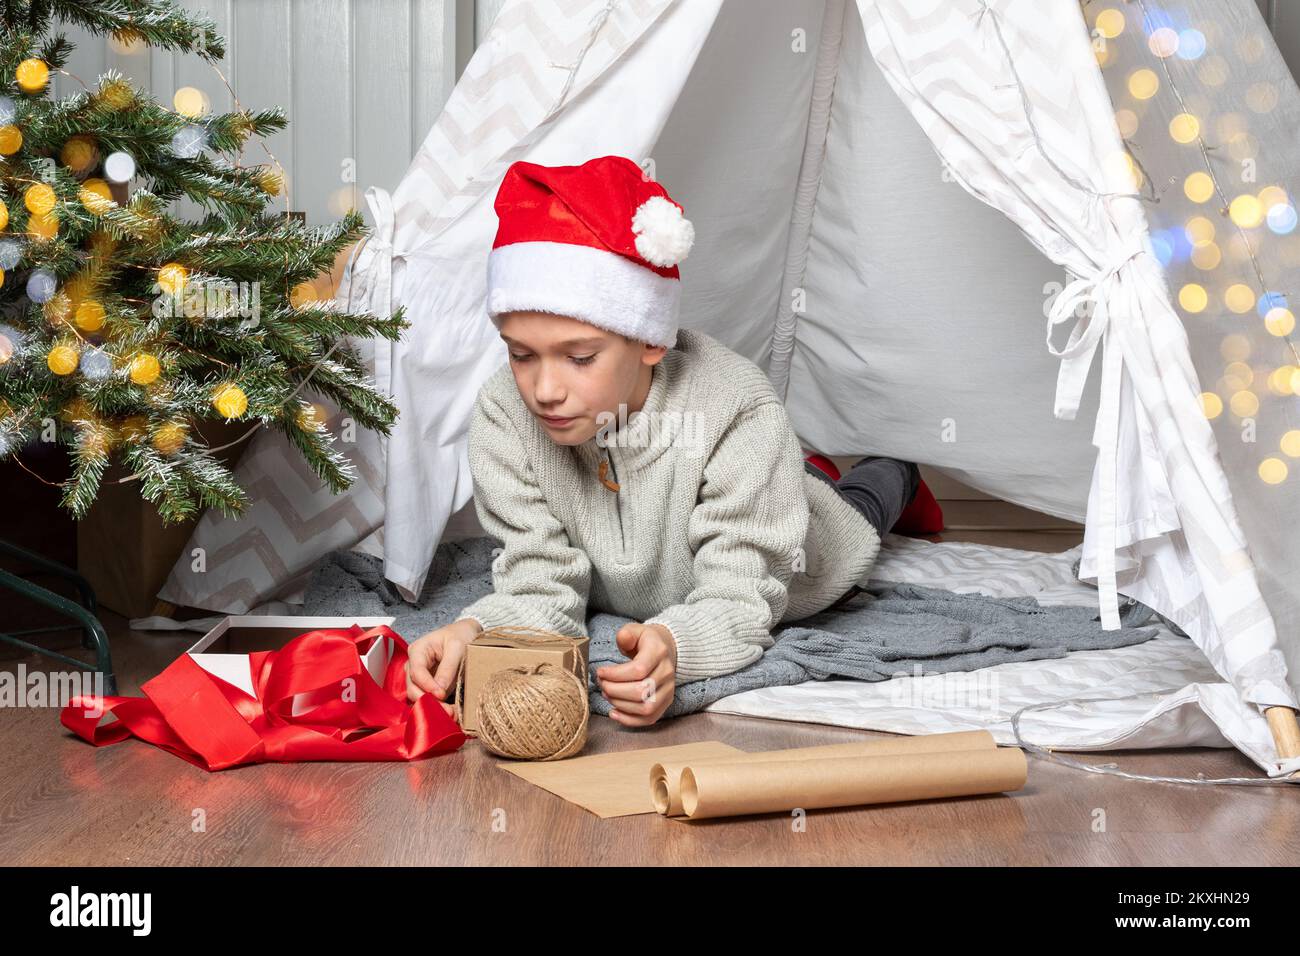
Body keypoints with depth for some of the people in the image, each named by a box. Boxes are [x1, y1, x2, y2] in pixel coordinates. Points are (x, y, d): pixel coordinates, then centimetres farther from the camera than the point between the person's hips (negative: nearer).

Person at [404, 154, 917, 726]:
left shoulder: (738, 415, -45)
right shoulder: (503, 415, -36)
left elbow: (736, 599, -43)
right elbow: (540, 587, -32)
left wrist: (673, 644, -67)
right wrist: (476, 631, -57)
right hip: (621, 601, 3)